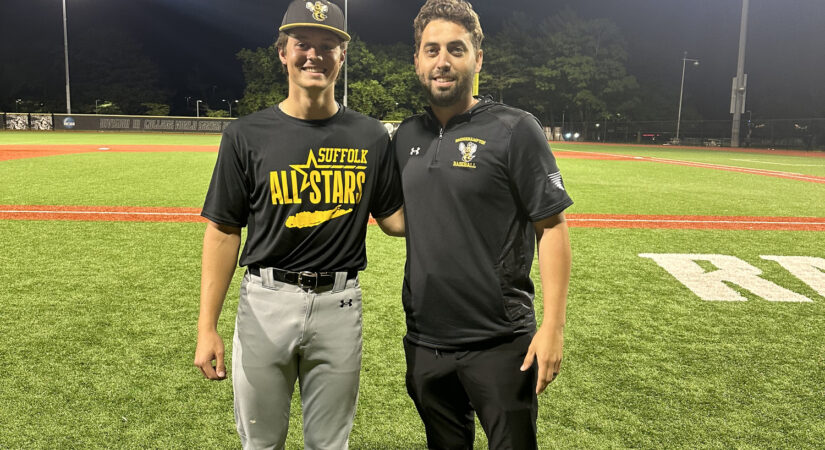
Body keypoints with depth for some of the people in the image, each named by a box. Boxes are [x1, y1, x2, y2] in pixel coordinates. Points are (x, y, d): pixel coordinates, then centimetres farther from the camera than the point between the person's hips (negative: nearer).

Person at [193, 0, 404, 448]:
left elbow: (395, 219, 7)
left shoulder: (370, 136, 2)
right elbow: (223, 231, -1)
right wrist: (207, 328, -4)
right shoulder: (247, 135, -2)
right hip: (266, 301, -1)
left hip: (339, 303, 1)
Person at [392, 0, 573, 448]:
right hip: (423, 341, 5)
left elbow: (551, 227, -11)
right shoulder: (406, 137, 6)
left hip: (499, 344, -5)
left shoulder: (514, 130, -9)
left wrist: (553, 326, -16)